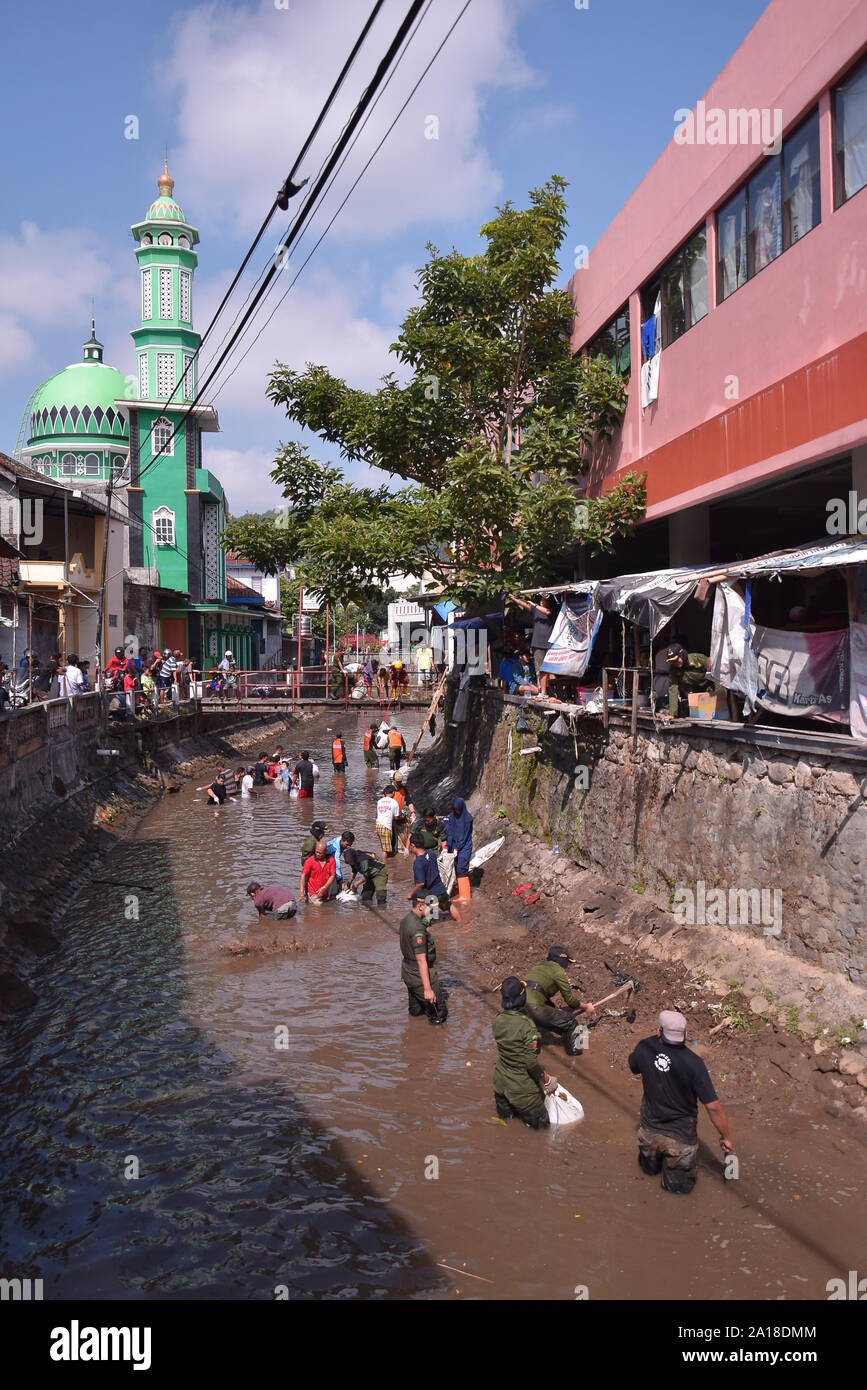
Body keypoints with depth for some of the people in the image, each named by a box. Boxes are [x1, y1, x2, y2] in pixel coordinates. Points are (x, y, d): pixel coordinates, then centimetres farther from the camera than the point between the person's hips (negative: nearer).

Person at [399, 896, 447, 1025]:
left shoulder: (406, 919, 1)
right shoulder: (418, 929, -29)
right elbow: (421, 961, -31)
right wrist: (427, 989, -32)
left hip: (408, 971, 9)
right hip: (420, 976, -9)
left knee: (415, 1011, 28)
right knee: (439, 1014, 4)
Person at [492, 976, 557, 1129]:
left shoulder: (498, 1020, -9)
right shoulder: (527, 1026, -28)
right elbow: (532, 1062, -26)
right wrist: (547, 1080, -9)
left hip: (501, 1081, 6)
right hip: (523, 1087, -6)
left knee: (505, 1117, 31)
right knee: (540, 1125, 13)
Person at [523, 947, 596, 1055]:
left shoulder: (539, 966, 23)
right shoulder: (558, 971, -1)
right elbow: (569, 1000, 4)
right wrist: (585, 1007, 21)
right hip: (533, 1008, -9)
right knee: (569, 1020, 3)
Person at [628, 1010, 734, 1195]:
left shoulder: (644, 1048, -17)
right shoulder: (693, 1063, -27)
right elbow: (713, 1107, -22)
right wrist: (725, 1137, -5)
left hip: (649, 1130, 4)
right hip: (680, 1136, -4)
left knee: (649, 1168, 35)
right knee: (681, 1186, 20)